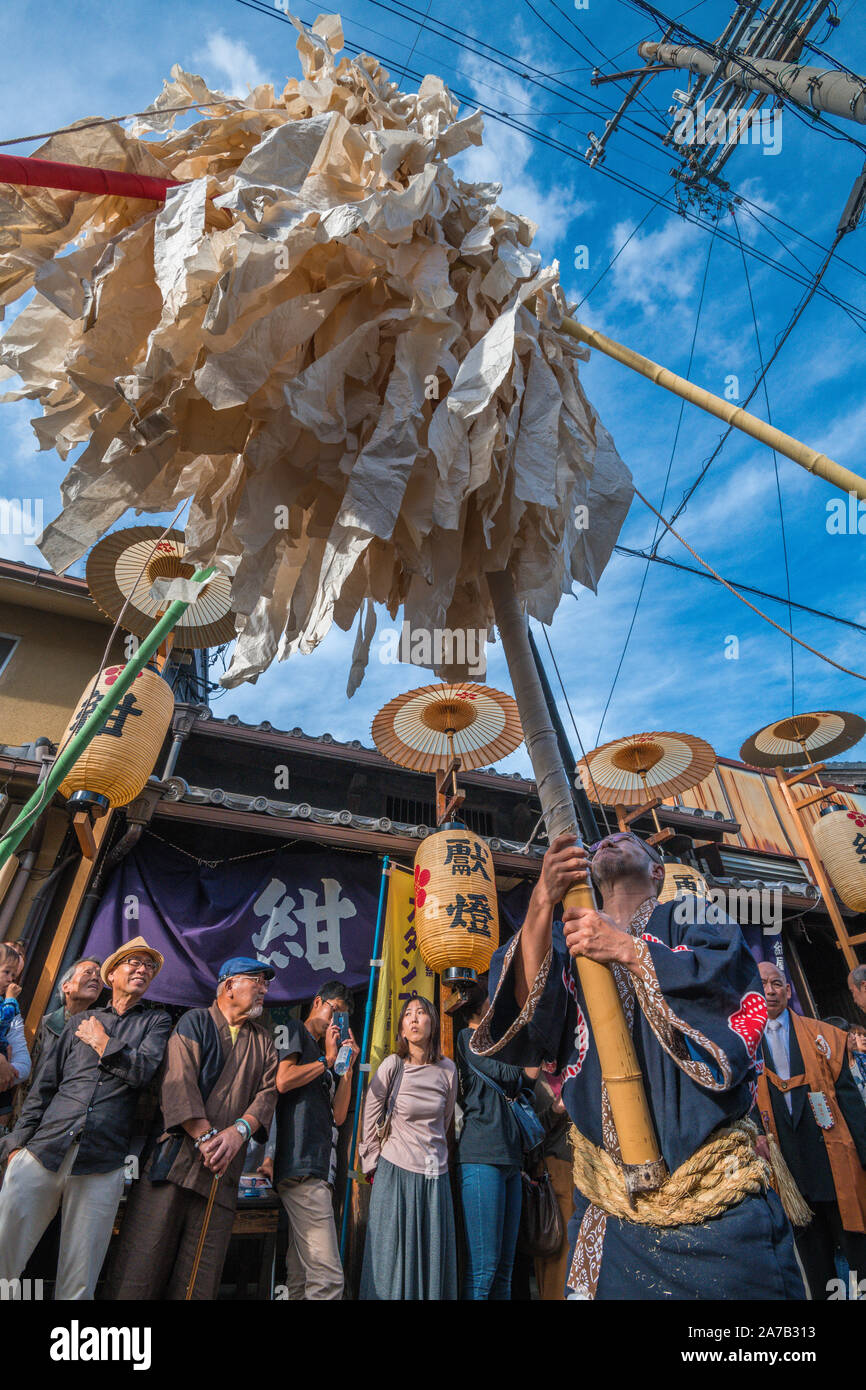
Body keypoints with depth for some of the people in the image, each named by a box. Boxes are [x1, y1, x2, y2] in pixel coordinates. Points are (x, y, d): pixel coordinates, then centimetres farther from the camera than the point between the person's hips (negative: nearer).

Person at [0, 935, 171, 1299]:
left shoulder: (157, 1021, 9)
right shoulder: (81, 1021, 16)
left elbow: (143, 1071, -7)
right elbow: (44, 1085, 16)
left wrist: (101, 1041, 2)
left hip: (101, 1165, -2)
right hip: (43, 1150, 2)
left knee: (78, 1282, 3)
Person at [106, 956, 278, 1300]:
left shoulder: (262, 1041, 17)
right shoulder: (196, 1021, 4)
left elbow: (269, 1090, 6)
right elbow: (177, 1080, -9)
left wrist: (239, 1131, -13)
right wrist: (205, 1136, -17)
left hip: (223, 1170, 4)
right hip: (174, 1159, -3)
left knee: (199, 1283, 3)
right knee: (137, 1274, -5)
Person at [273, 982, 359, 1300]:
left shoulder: (324, 1054, 24)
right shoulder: (294, 1030, 3)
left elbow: (338, 1115, 17)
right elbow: (283, 1080, -14)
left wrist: (348, 1067, 7)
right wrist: (328, 1060, -5)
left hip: (320, 1166, 9)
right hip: (302, 1164, -9)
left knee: (300, 1277, 11)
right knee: (327, 1277, -13)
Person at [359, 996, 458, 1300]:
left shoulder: (447, 1069, -2)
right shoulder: (392, 1065, -10)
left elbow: (445, 1122, 12)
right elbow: (369, 1119, -1)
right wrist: (373, 1166, 2)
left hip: (435, 1175, 3)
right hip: (395, 1172, -2)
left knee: (432, 1258, 8)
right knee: (391, 1255, 5)